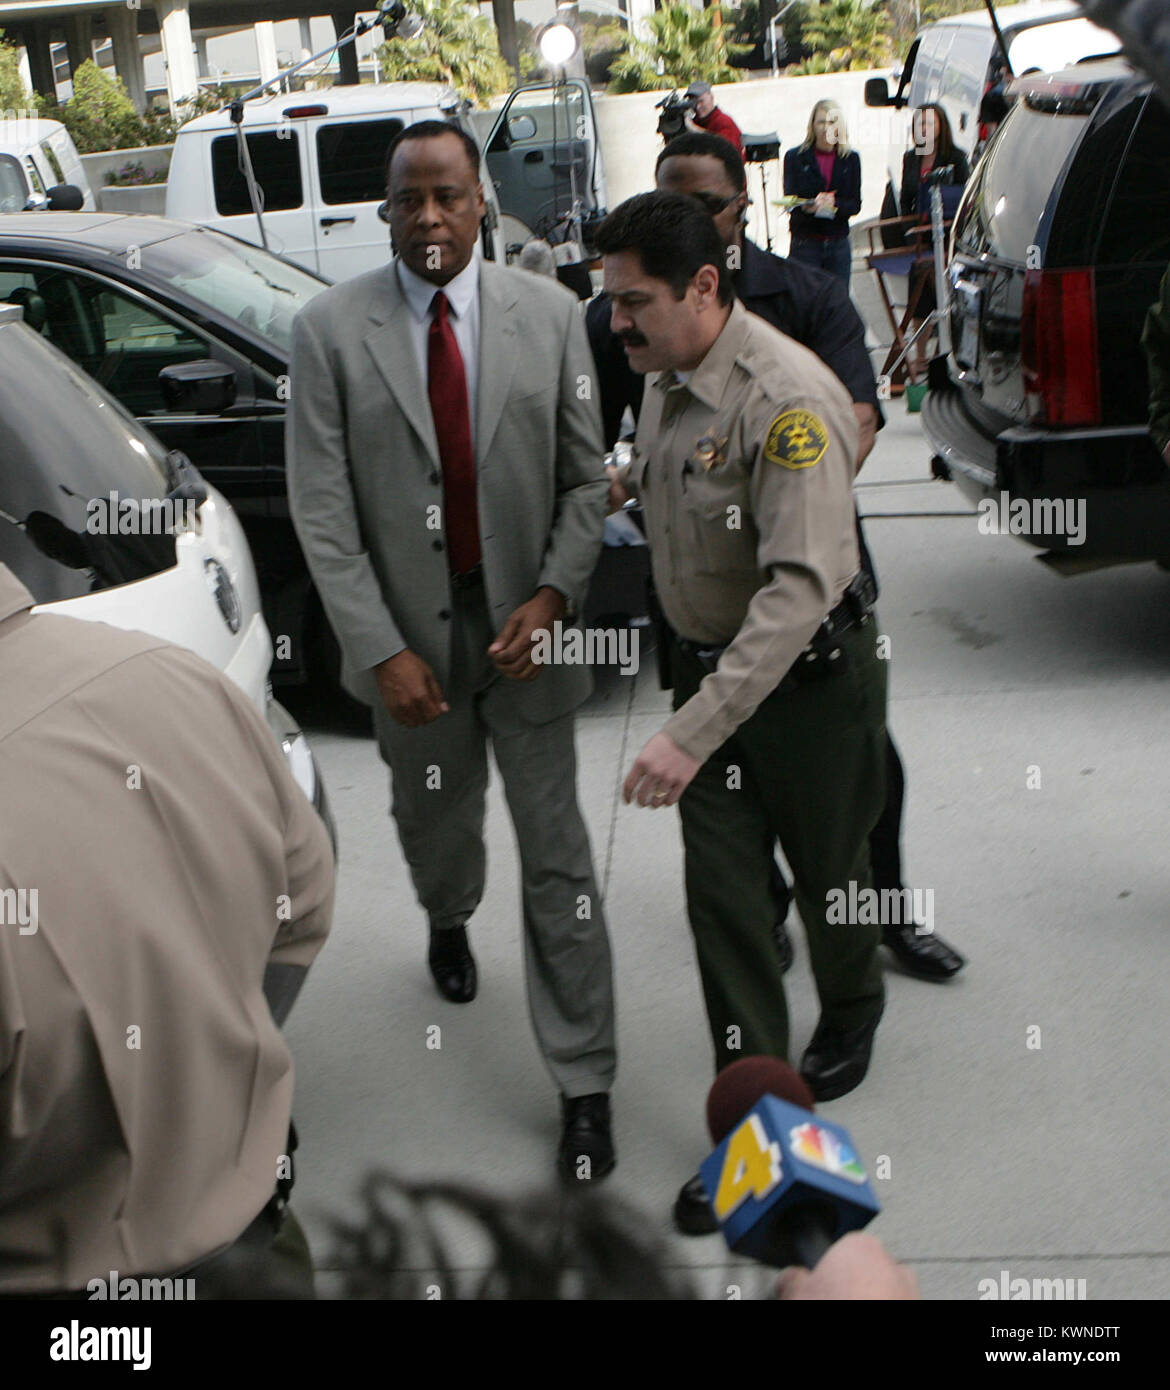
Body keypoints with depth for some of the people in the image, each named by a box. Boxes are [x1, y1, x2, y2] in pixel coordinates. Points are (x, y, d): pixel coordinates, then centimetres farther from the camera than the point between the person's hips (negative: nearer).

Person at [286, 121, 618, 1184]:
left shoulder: (549, 313, -4)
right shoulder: (331, 330, -7)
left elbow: (587, 477, 0)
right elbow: (321, 509, -8)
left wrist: (552, 598, -14)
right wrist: (381, 649, -14)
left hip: (525, 623, 0)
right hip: (408, 631, 1)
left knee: (556, 857, 3)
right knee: (432, 817, 22)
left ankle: (584, 1082, 15)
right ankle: (449, 922, 59)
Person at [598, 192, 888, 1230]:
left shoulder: (788, 400, -28)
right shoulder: (668, 382, 0)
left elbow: (801, 584, -34)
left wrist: (693, 733, -38)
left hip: (809, 677, -6)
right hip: (711, 665, 7)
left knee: (827, 871, 16)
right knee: (721, 893, 4)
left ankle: (852, 1017, 48)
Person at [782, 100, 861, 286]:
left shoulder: (850, 159, 8)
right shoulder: (795, 157, 2)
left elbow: (855, 205, 3)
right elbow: (789, 200, -6)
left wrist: (834, 204, -19)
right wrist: (809, 206, -29)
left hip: (838, 244, 3)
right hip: (804, 243, -3)